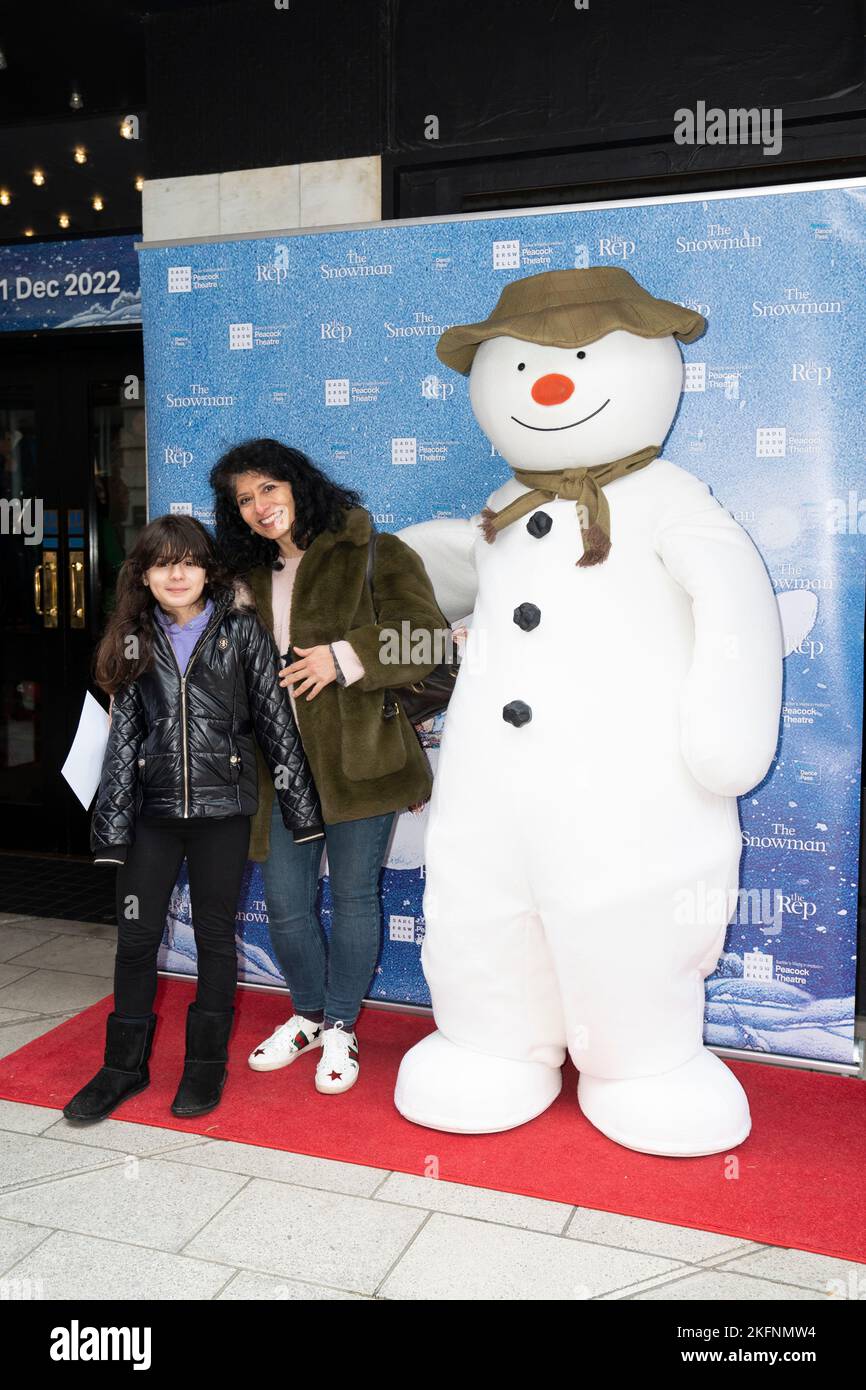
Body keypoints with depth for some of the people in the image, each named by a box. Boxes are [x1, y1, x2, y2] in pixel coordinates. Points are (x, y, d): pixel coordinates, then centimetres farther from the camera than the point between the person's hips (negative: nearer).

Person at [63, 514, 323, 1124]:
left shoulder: (241, 630, -1)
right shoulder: (135, 642, 6)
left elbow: (275, 717, -1)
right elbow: (123, 734, 4)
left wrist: (299, 803, -3)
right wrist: (112, 823, 0)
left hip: (222, 805, -2)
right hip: (153, 807, 3)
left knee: (216, 933, 8)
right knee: (136, 936, 8)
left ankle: (207, 1063, 24)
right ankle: (125, 1064, 25)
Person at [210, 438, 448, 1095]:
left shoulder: (374, 555, -2)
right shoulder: (250, 580, 16)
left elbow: (427, 638, -10)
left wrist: (345, 656, -20)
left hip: (357, 757, -5)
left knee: (354, 895, 6)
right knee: (285, 904, 8)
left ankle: (342, 1027, 26)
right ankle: (309, 1014, 33)